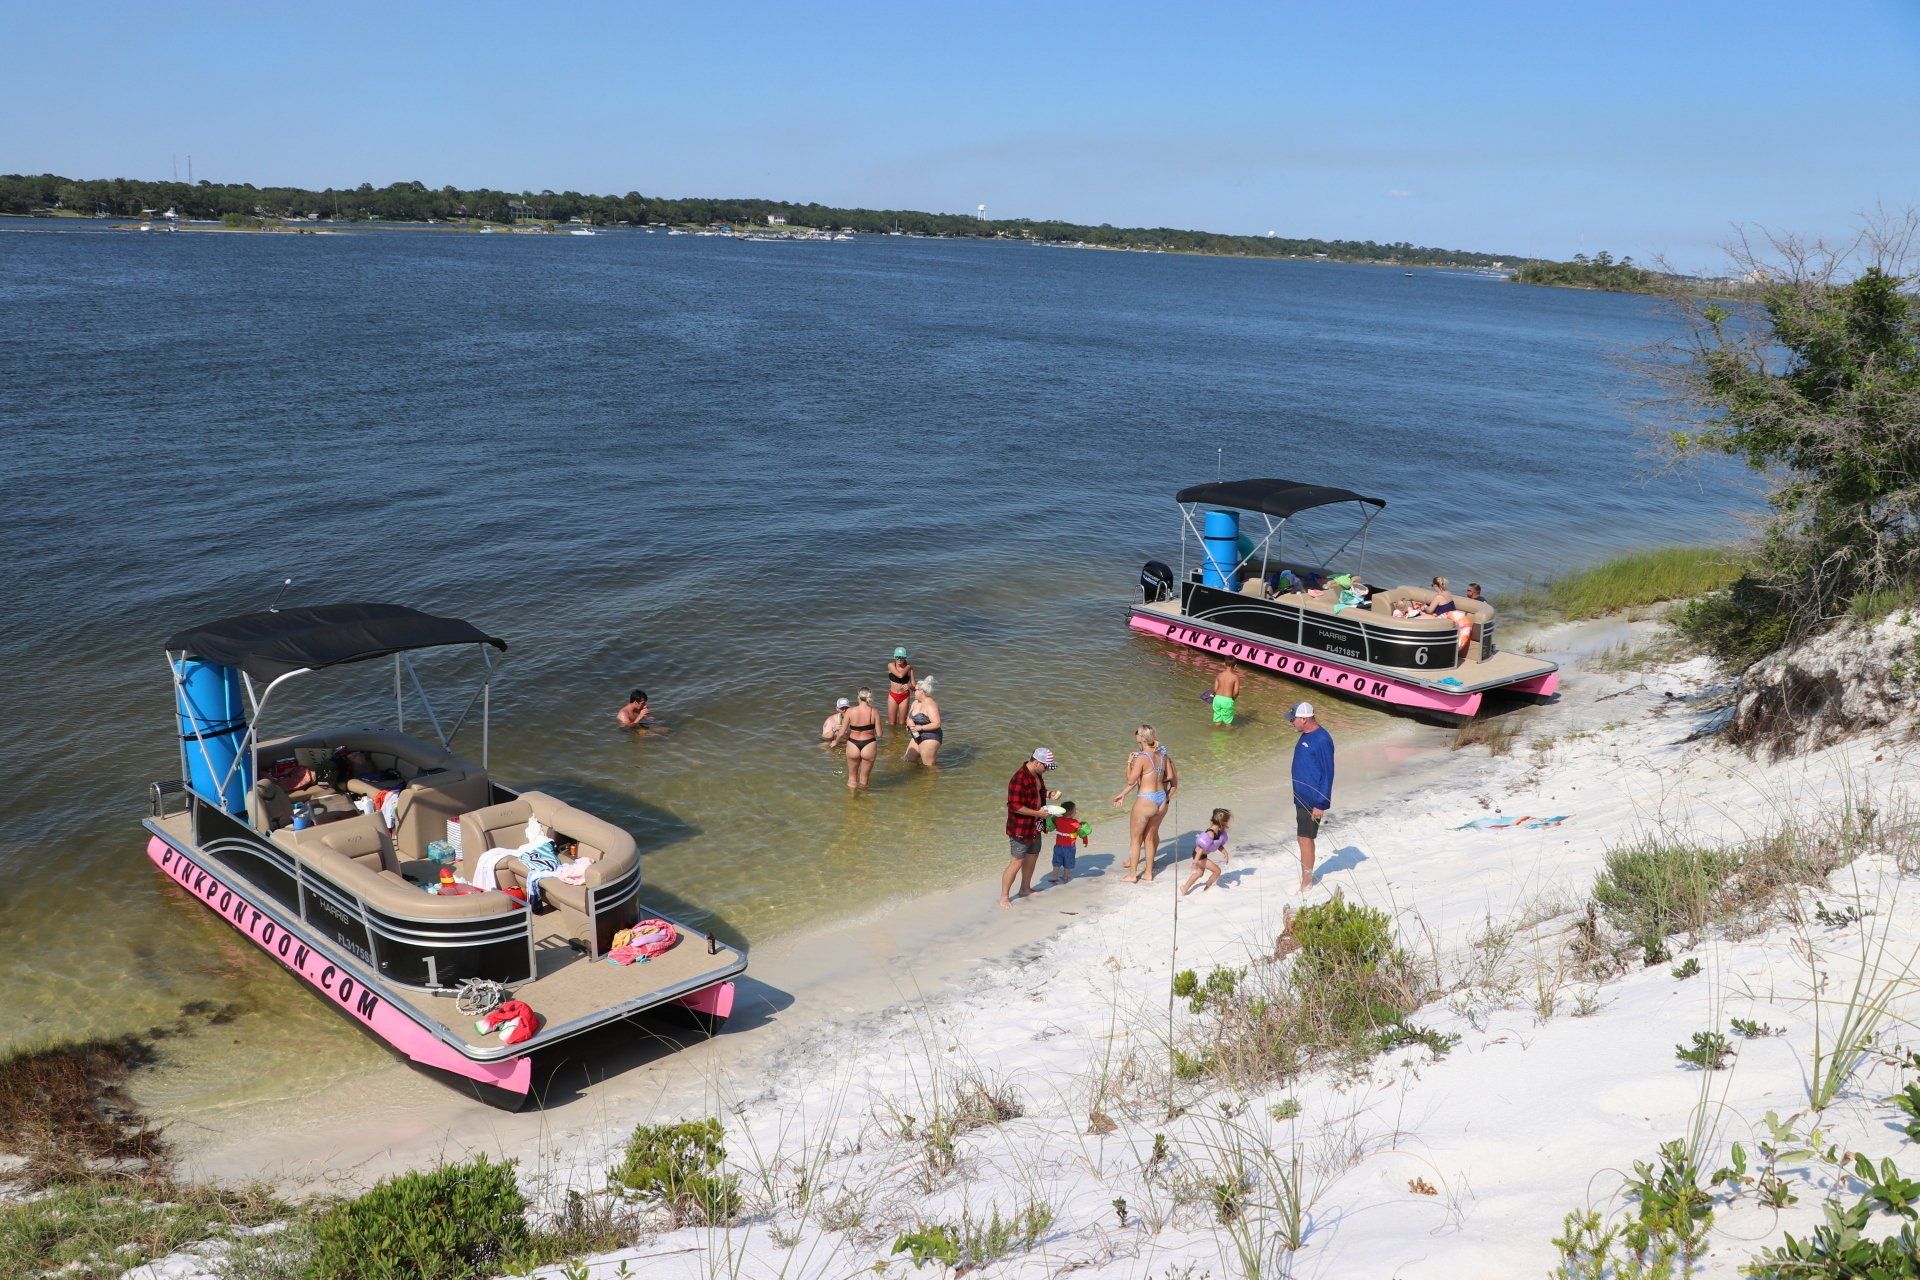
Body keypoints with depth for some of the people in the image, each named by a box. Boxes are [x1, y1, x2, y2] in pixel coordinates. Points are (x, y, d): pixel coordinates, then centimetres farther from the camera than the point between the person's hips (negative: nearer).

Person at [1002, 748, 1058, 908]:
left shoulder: (1036, 774, 2)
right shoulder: (1019, 779, -27)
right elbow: (1015, 806, -28)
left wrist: (1049, 794, 1)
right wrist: (1038, 813, -25)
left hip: (1034, 827, 9)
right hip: (1020, 828, -9)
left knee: (1032, 856, 22)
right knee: (1016, 862, -2)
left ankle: (1025, 888, 41)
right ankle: (1004, 897, 11)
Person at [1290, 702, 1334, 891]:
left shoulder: (1322, 740, -21)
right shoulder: (1306, 736, 9)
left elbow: (1328, 774, -20)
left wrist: (1320, 805, -20)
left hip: (1312, 802, -9)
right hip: (1301, 798, 9)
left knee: (1305, 840, -4)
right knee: (1304, 839, 16)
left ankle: (1306, 884, 5)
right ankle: (1306, 879, 26)